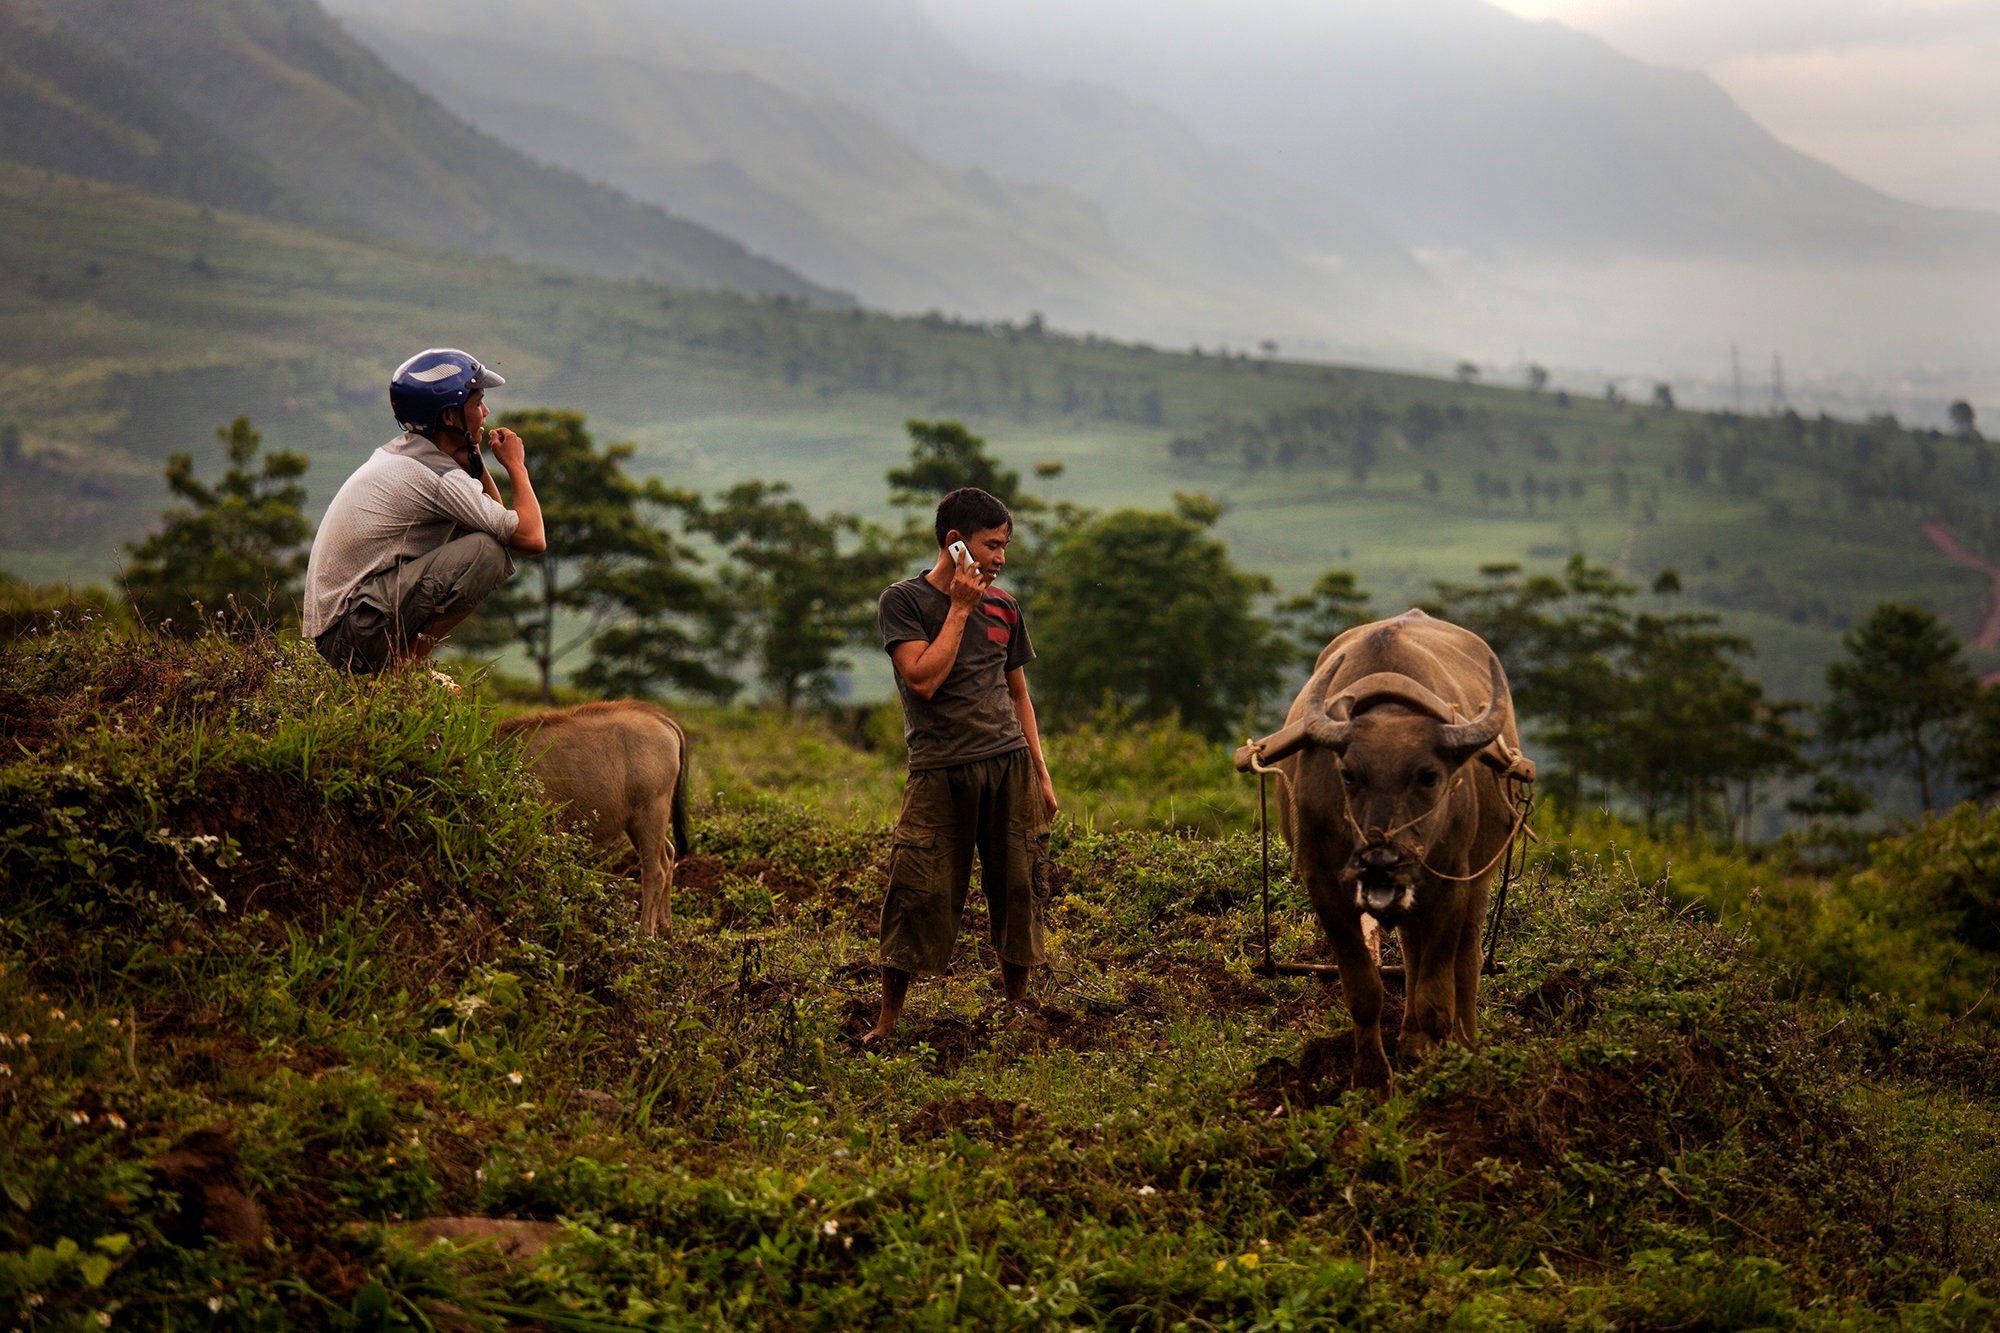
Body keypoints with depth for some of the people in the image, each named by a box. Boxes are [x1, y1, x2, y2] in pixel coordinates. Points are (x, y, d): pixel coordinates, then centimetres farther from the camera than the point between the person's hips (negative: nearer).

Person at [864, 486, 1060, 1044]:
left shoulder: (1003, 607, 13)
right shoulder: (903, 601, -1)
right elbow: (923, 680, -14)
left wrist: (1040, 772, 16)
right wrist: (960, 609, -10)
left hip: (1009, 764, 4)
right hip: (940, 770, -4)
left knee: (1020, 891, 3)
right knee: (919, 895, -7)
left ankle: (1016, 1003, 17)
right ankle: (888, 1019, 2)